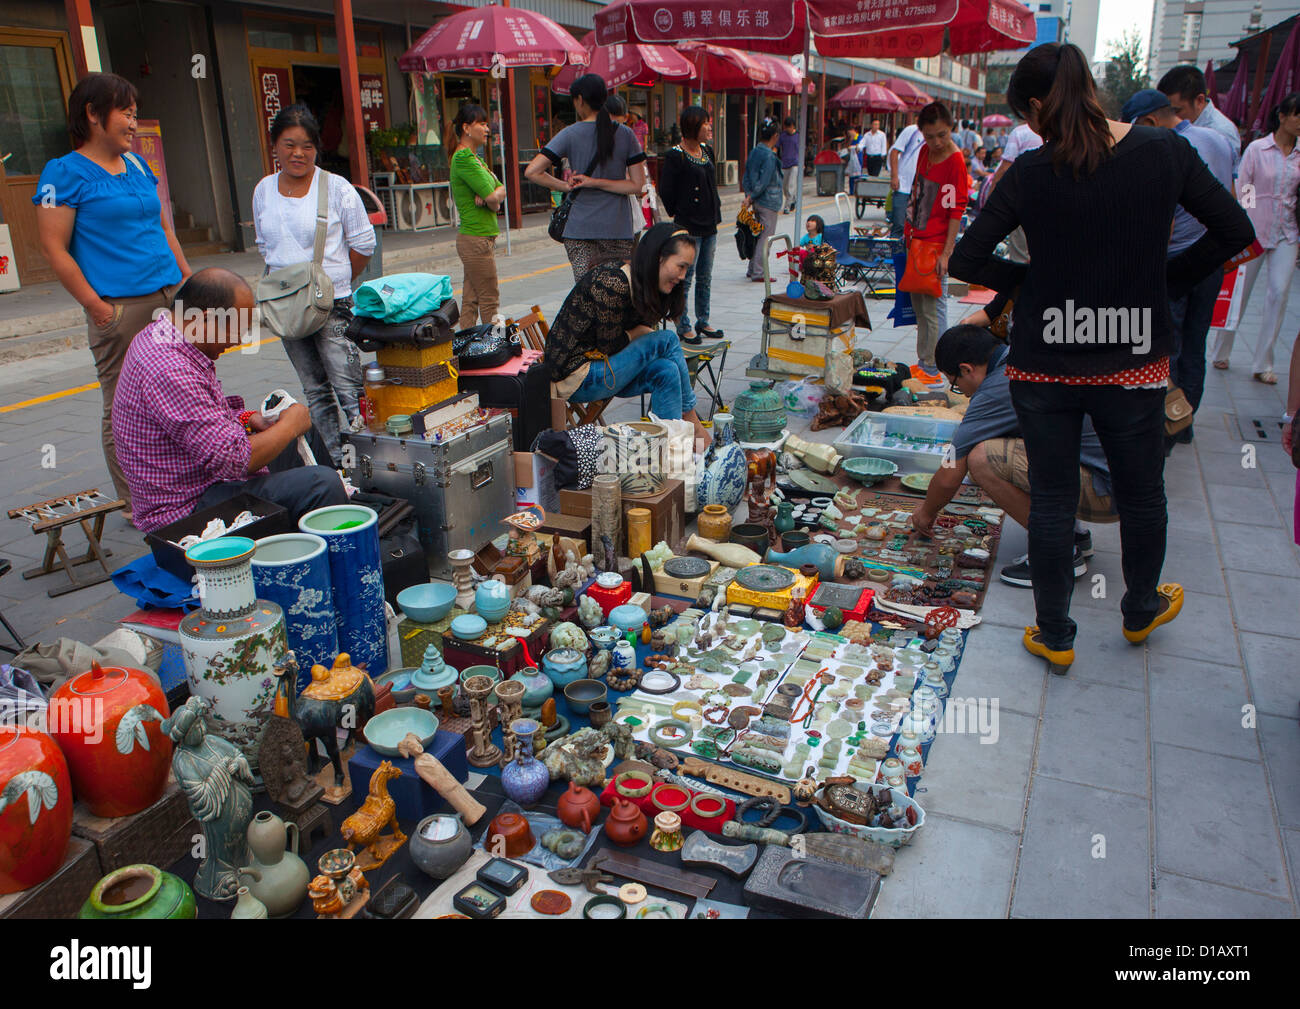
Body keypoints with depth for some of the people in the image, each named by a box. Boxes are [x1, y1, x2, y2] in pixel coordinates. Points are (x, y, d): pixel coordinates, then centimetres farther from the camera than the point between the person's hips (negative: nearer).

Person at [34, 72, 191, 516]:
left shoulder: (137, 164, 16)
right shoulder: (65, 172, -4)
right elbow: (54, 248, -7)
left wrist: (187, 276, 15)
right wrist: (95, 305, -12)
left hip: (168, 296, 7)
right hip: (119, 308, -6)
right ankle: (134, 504, 9)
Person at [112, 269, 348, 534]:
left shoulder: (158, 335, 6)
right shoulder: (169, 370, -29)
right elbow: (234, 460, -31)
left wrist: (250, 419, 4)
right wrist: (289, 425, -15)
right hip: (188, 509, -11)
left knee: (304, 438, 24)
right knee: (322, 484, -26)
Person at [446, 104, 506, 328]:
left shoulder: (473, 157, 18)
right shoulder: (464, 158, -13)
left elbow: (501, 190, 11)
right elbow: (493, 198, -20)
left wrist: (491, 196, -10)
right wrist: (494, 197, 2)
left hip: (483, 237, 9)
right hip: (476, 239, -9)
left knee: (471, 297, 10)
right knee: (490, 299, -2)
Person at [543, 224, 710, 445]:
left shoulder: (644, 286, 7)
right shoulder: (612, 285, -22)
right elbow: (609, 346, -19)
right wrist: (640, 332, -4)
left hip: (597, 364, 9)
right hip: (576, 375, -9)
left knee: (667, 371, -16)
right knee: (667, 340, -15)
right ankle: (691, 422, -4)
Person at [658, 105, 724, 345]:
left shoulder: (708, 152, 11)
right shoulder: (675, 156, -11)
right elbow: (666, 192, -10)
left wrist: (715, 212, 12)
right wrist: (680, 216, -2)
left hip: (709, 226, 7)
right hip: (688, 228, -7)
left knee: (705, 277, 13)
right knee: (685, 278, -2)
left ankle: (702, 322, 23)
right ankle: (683, 327, 6)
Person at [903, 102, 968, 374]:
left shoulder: (956, 162, -14)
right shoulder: (925, 152, 7)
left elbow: (956, 211, -16)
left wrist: (946, 253, -19)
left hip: (935, 245, -8)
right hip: (915, 240, 8)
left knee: (932, 309, -6)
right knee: (918, 306, 14)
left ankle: (932, 367, 2)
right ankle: (922, 360, 24)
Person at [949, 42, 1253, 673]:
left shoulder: (1030, 174, -10)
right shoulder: (1165, 153, -6)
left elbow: (966, 261, -8)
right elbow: (1234, 231, 0)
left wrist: (1032, 280, 5)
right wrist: (1168, 282, 9)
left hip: (1043, 365, -1)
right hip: (1134, 362, 1)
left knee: (1051, 499, 12)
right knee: (1141, 492, 21)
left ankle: (1054, 636, 25)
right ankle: (1141, 609, 44)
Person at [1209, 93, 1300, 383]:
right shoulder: (1257, 149, -3)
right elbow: (1240, 190, -2)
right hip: (1255, 231, -3)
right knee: (1239, 292, 5)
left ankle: (1262, 363, 2)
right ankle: (1221, 352, 25)